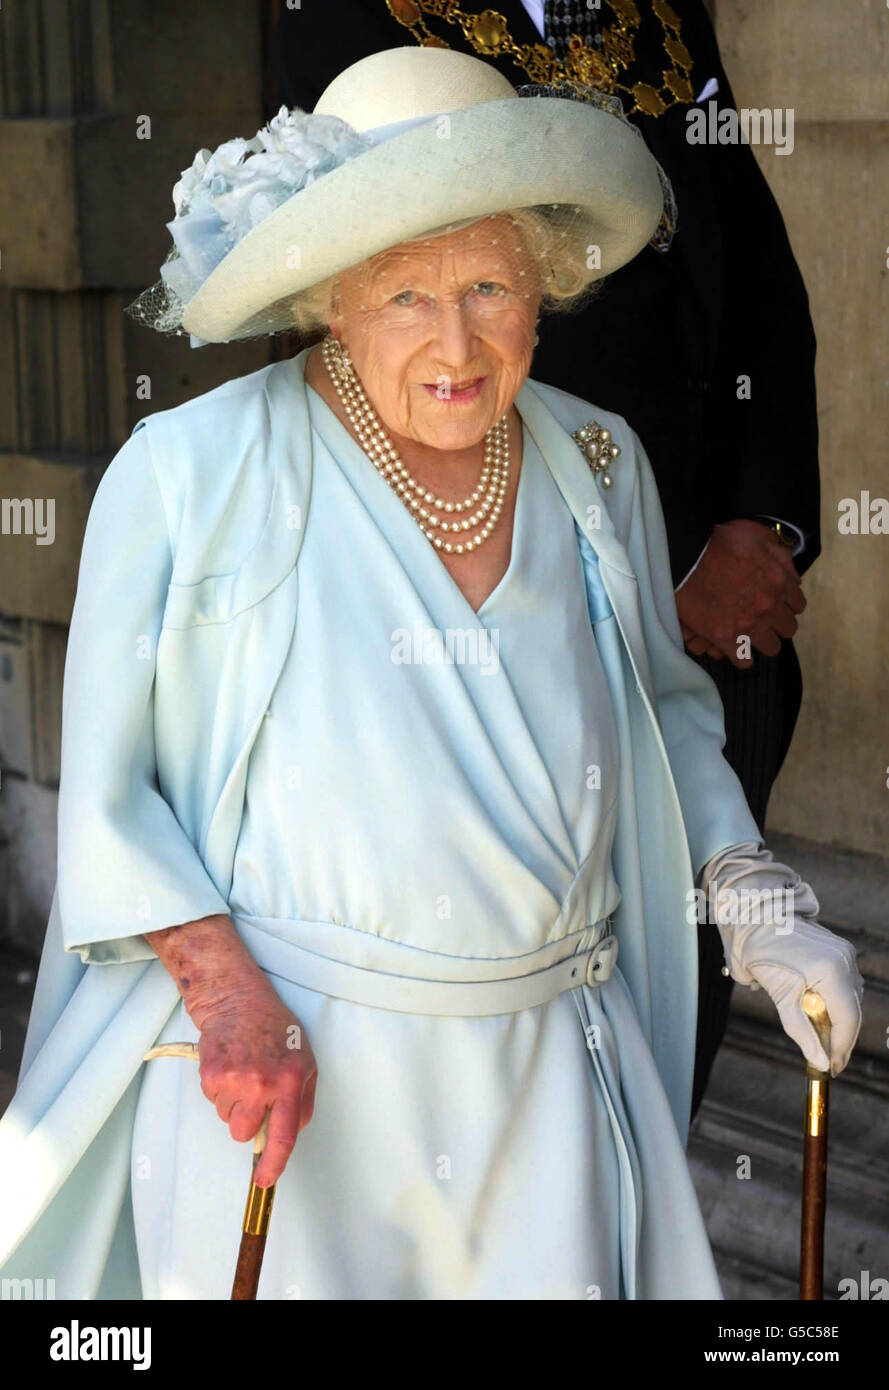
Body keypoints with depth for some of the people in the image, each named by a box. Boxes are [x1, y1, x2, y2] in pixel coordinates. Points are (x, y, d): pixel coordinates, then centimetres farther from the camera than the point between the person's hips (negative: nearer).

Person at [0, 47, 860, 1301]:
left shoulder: (598, 467, 3)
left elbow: (667, 714, 18)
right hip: (274, 1061, -3)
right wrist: (226, 992, -15)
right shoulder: (190, 475, -10)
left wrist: (757, 908, 7)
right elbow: (106, 793, -5)